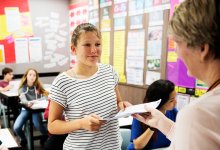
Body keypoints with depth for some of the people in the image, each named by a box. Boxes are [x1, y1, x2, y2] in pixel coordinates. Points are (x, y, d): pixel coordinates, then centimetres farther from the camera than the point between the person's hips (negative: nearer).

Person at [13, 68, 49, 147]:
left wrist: (36, 101, -26)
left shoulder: (38, 86, 1)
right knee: (16, 128, -21)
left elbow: (46, 96, -9)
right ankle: (23, 139, 14)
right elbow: (23, 99, -21)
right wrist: (28, 103, -45)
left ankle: (47, 136, 3)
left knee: (38, 125, -31)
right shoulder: (22, 87, -3)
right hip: (25, 109, 1)